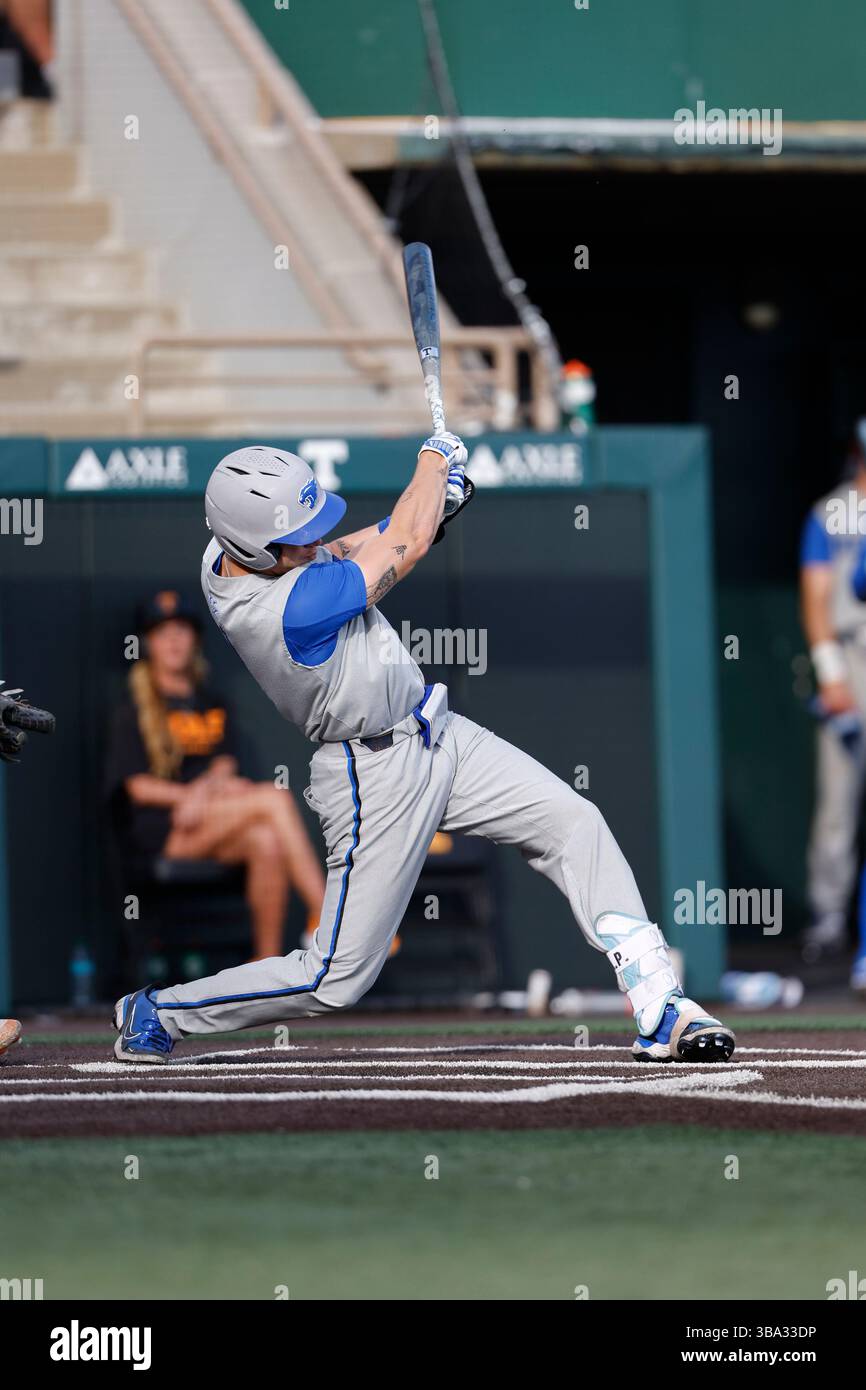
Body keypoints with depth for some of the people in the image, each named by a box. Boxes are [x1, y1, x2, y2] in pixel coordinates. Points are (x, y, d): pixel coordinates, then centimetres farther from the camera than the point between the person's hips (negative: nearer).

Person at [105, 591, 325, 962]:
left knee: (266, 842, -31)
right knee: (275, 797, -25)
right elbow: (138, 787, -3)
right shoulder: (133, 713, 6)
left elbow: (224, 767, 10)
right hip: (156, 831, -5)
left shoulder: (212, 706, 22)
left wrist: (205, 789, -13)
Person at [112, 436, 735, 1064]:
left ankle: (660, 1011, -1)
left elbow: (332, 558, 14)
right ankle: (159, 1011, 16)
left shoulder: (227, 557, -8)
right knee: (338, 978, -2)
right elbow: (408, 543, -21)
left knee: (574, 823, -1)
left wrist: (429, 506, 2)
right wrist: (436, 458, -3)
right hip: (380, 773, -9)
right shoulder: (291, 612, -34)